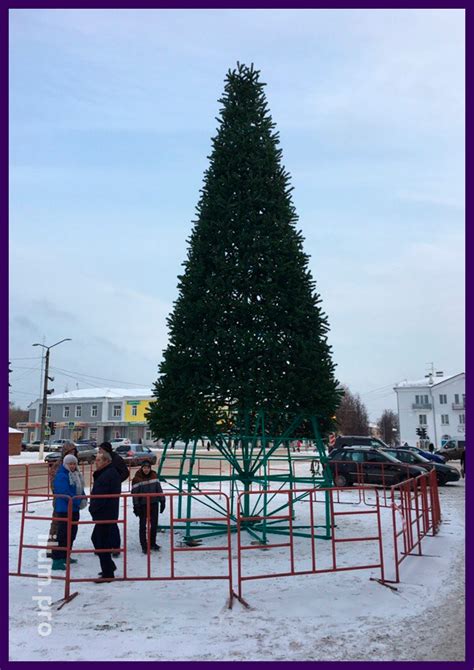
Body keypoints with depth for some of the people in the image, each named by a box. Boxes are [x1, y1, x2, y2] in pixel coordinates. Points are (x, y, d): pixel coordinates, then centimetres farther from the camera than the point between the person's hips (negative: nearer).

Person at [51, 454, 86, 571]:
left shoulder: (76, 475, 12)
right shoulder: (61, 476, -16)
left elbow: (80, 489, 16)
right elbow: (65, 493, -23)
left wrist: (83, 500, -3)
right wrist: (78, 502, -19)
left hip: (74, 509, 9)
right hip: (64, 509, -9)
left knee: (72, 533, 16)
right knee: (63, 534, -9)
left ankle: (65, 556, 28)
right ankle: (57, 560, -5)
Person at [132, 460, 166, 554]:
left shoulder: (154, 476, 0)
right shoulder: (137, 478, -12)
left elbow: (159, 489, 5)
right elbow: (134, 493, -11)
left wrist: (162, 501, 4)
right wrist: (136, 506, -13)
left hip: (154, 504, 4)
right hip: (142, 505, -4)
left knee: (154, 524, 11)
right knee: (143, 525, 5)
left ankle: (152, 543, 27)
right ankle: (144, 546, 15)